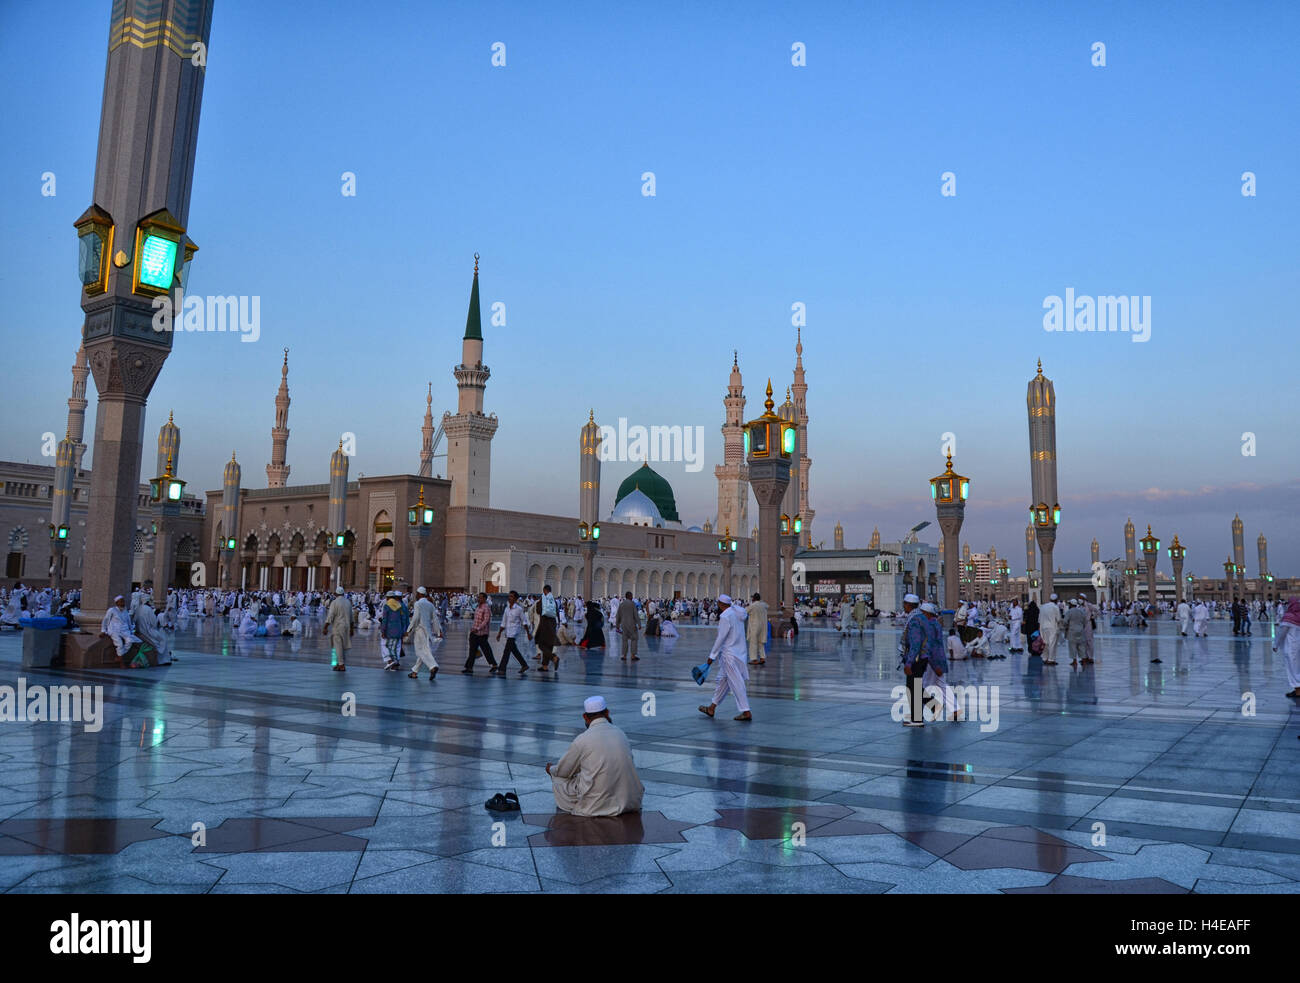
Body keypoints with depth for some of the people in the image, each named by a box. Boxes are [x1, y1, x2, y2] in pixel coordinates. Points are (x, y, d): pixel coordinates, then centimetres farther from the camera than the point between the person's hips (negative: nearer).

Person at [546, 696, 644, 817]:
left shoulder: (582, 740, -10)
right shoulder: (621, 734, 4)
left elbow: (563, 771, 5)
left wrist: (551, 769, 28)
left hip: (596, 805, -4)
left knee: (558, 779, 15)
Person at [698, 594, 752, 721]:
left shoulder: (725, 617, -18)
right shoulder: (737, 614, 8)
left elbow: (720, 638, -17)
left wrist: (712, 655, -11)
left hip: (730, 654, -9)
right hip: (739, 651, 9)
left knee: (736, 684, -5)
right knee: (722, 680, 16)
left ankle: (746, 712, -2)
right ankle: (711, 708, 26)